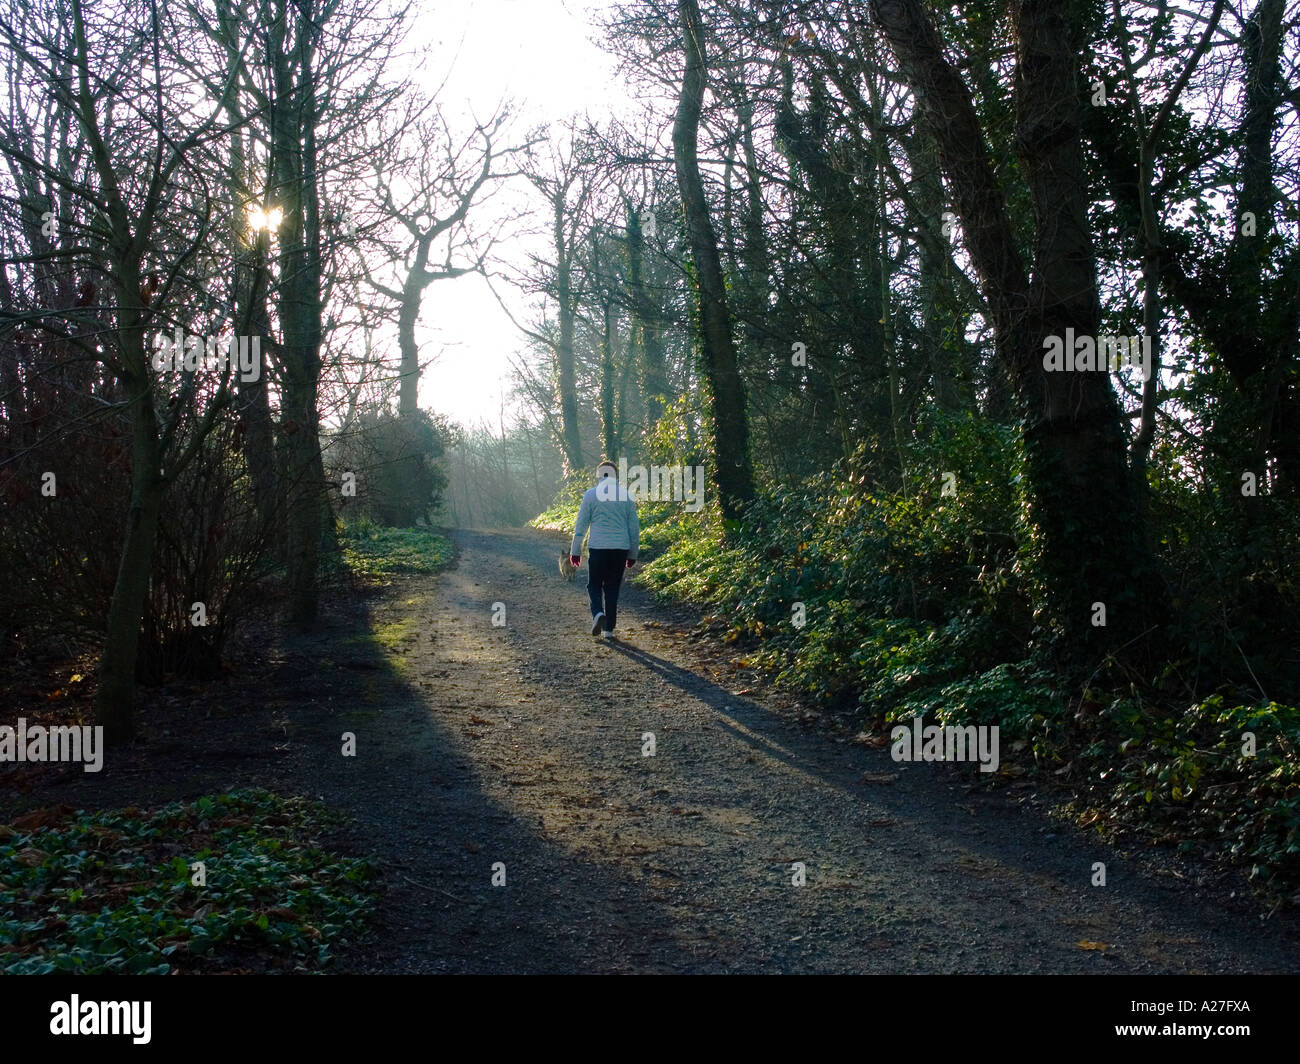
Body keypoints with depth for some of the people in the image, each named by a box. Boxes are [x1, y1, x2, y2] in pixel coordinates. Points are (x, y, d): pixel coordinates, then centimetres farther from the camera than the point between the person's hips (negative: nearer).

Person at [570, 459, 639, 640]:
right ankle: (609, 628, 9)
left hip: (597, 547, -2)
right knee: (612, 588, 10)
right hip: (620, 548, 2)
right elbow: (634, 527, 9)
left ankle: (598, 612, -14)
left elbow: (581, 524, 2)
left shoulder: (591, 494, -1)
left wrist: (575, 550, 10)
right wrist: (633, 554, 17)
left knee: (594, 585, 12)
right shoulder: (626, 495, 5)